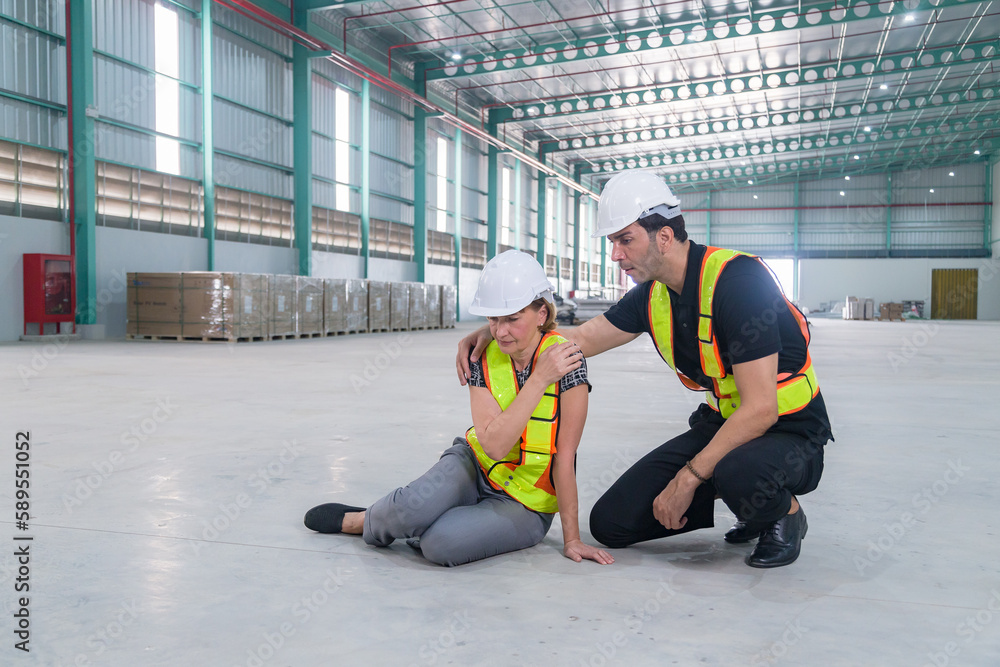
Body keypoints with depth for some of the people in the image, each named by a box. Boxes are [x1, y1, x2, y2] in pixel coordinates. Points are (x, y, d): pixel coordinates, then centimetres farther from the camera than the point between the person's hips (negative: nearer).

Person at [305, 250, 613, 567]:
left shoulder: (566, 359, -20)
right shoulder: (483, 358, -10)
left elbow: (565, 458, -17)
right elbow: (494, 445, -24)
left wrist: (571, 539, -13)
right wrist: (539, 379, -28)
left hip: (526, 505, -2)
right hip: (476, 468, 2)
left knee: (441, 543, -30)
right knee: (410, 509, -29)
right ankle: (361, 521, 4)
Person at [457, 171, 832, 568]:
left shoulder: (736, 278, -25)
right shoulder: (654, 293, 0)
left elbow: (760, 409, -27)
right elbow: (580, 340, 9)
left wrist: (688, 478, -22)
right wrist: (494, 335, -5)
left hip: (789, 433, -7)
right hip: (720, 423, 8)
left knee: (739, 472, -43)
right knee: (610, 522, -1)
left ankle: (784, 512, -5)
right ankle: (747, 499, 14)